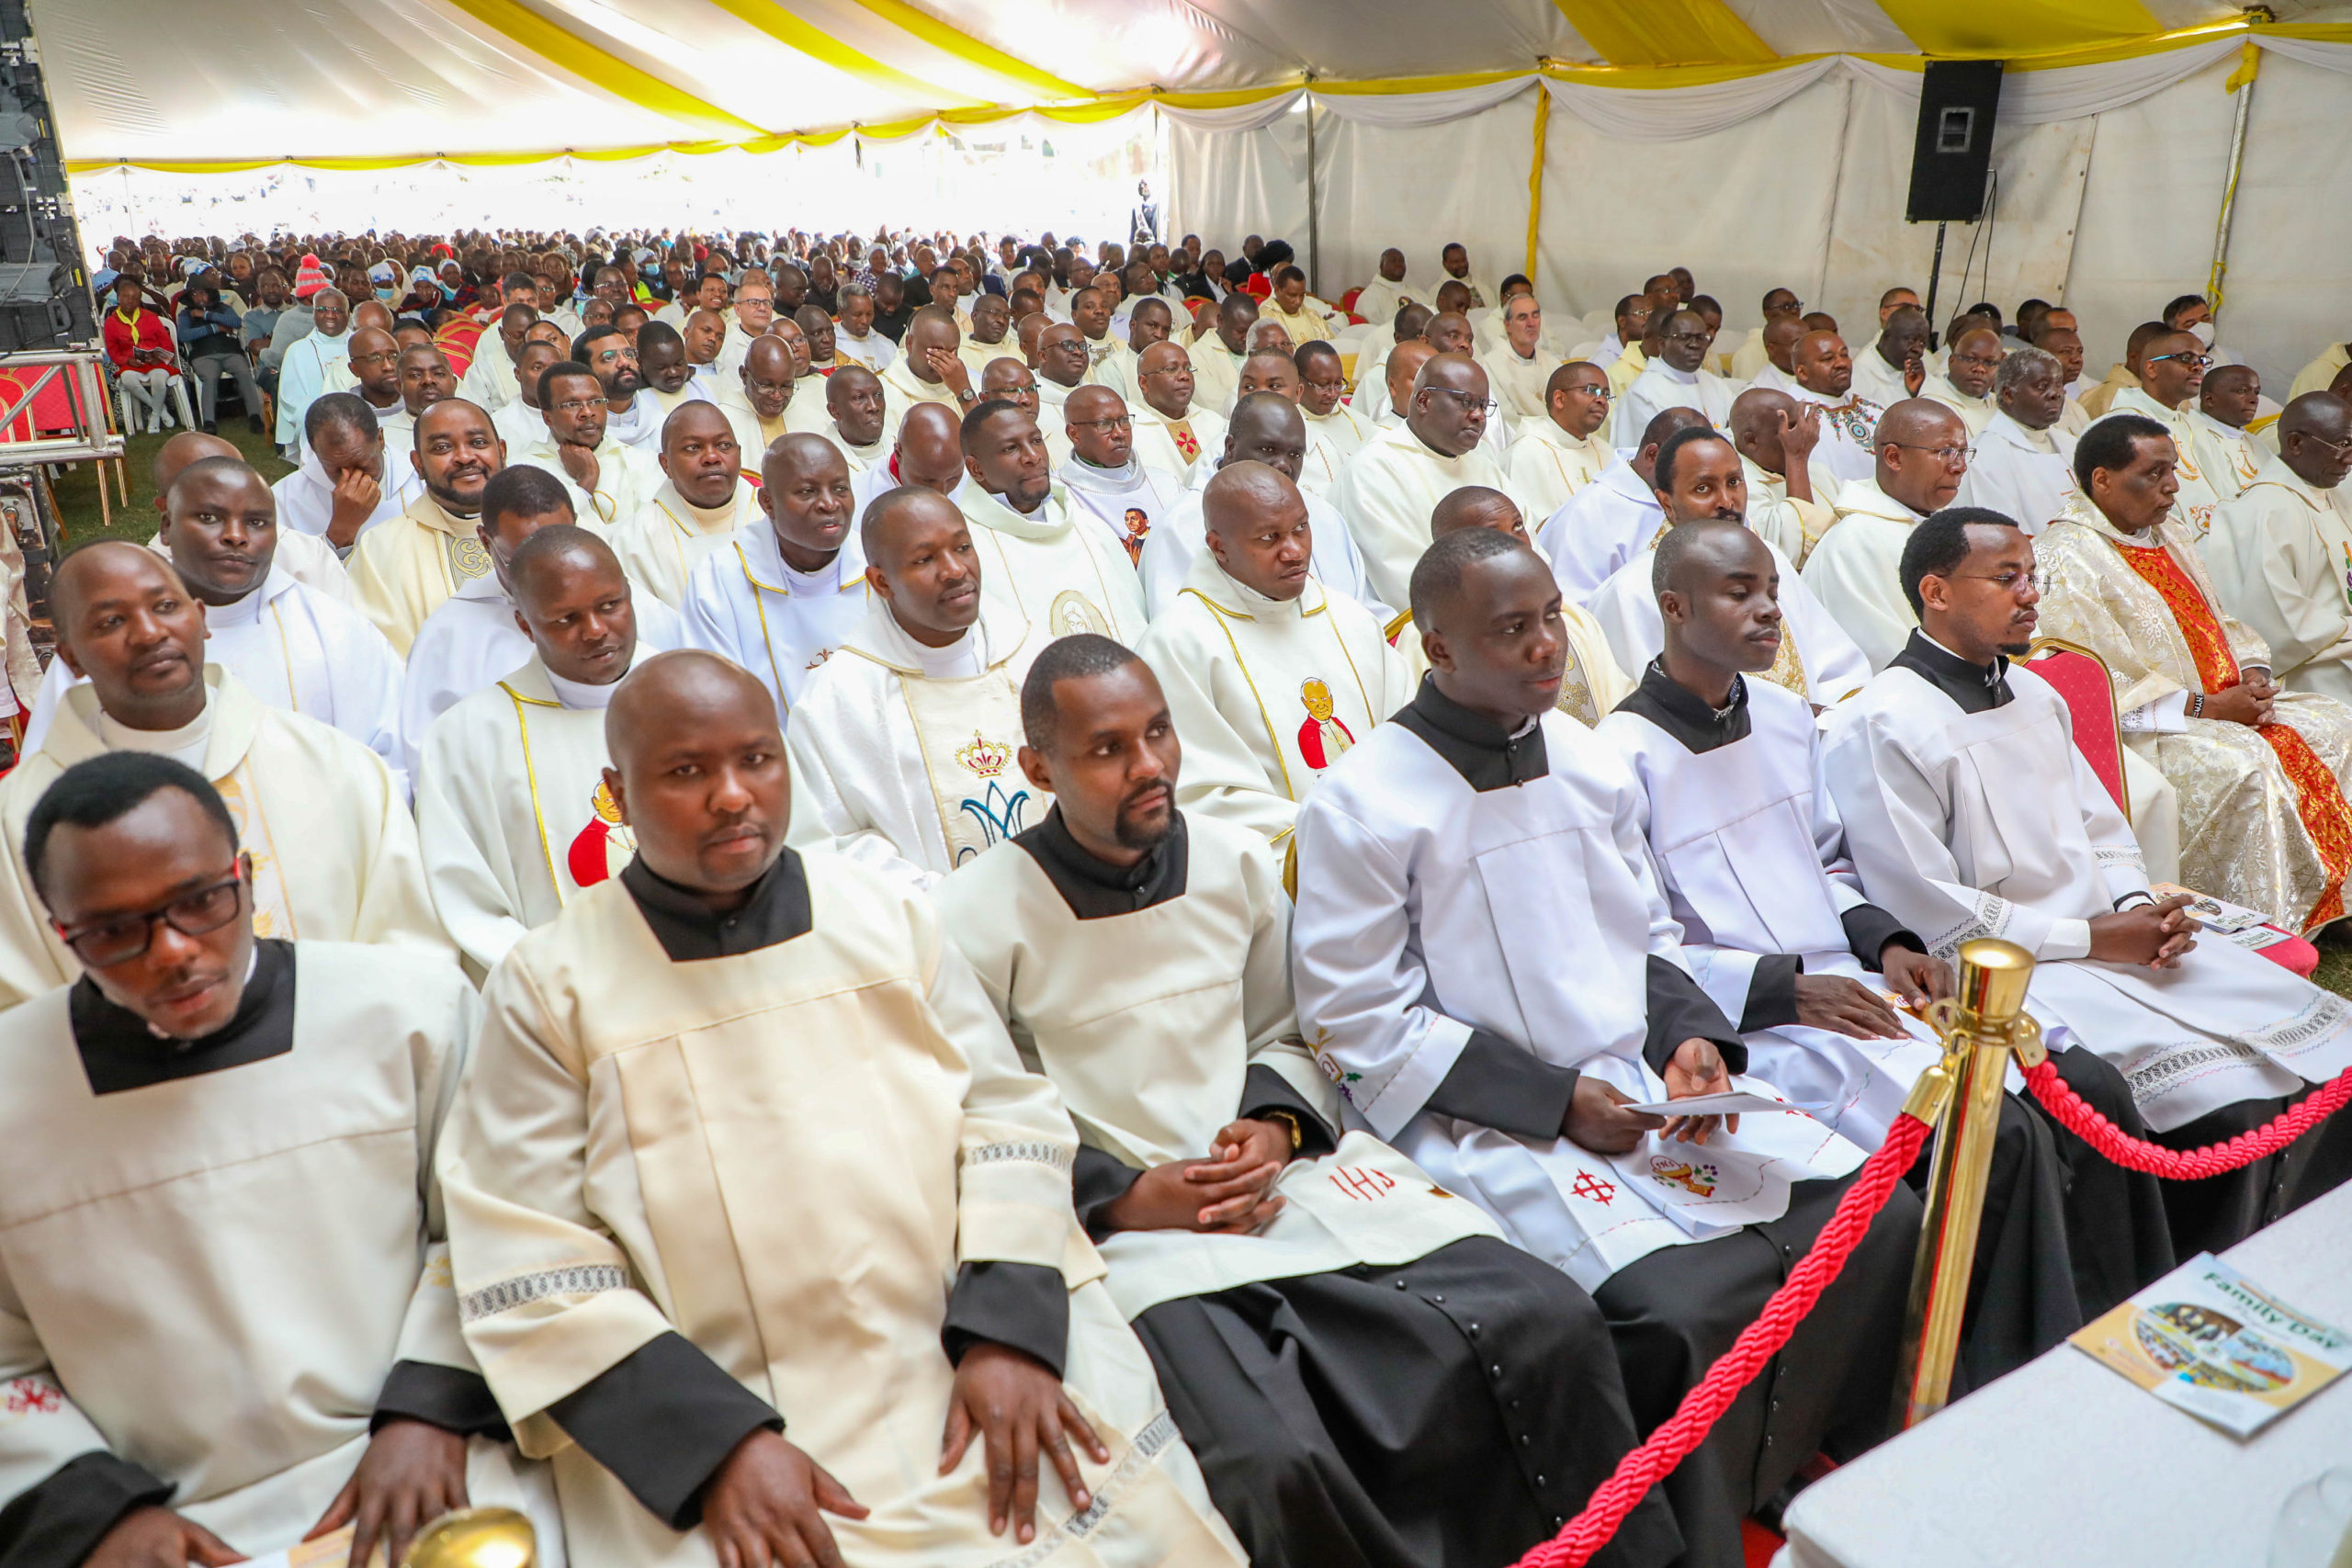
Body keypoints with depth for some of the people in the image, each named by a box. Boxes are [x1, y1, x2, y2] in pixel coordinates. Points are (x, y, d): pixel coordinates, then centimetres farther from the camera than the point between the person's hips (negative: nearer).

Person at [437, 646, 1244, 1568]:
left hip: (982, 1357, 1)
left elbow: (1007, 1114, 4)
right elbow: (534, 1273, -3)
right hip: (713, 1419, -1)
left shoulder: (886, 915, 7)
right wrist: (718, 1444, -14)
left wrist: (1011, 1333, -10)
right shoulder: (549, 985, 1)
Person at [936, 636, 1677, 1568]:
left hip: (1286, 1174, 5)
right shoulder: (978, 921, -6)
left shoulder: (1237, 860, 8)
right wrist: (1127, 1197, -12)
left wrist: (1276, 1126, -1)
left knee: (1553, 1325, -12)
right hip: (1123, 1226, -4)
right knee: (1269, 1465, -31)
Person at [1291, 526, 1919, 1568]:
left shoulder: (1590, 762, 10)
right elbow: (1360, 1025, -12)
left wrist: (1689, 1035, -1)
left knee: (1880, 1217, -4)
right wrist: (1556, 1099, -15)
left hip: (1644, 1083, 7)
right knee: (1684, 1305, -27)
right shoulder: (1360, 807, -11)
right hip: (1483, 1124, -7)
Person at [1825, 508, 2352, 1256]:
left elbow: (2102, 829, 20)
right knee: (2227, 1108, -22)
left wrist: (2140, 908, -2)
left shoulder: (2034, 696, 17)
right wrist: (2091, 938, -12)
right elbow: (1929, 914, -16)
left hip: (2117, 938, 9)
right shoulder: (1879, 728, -13)